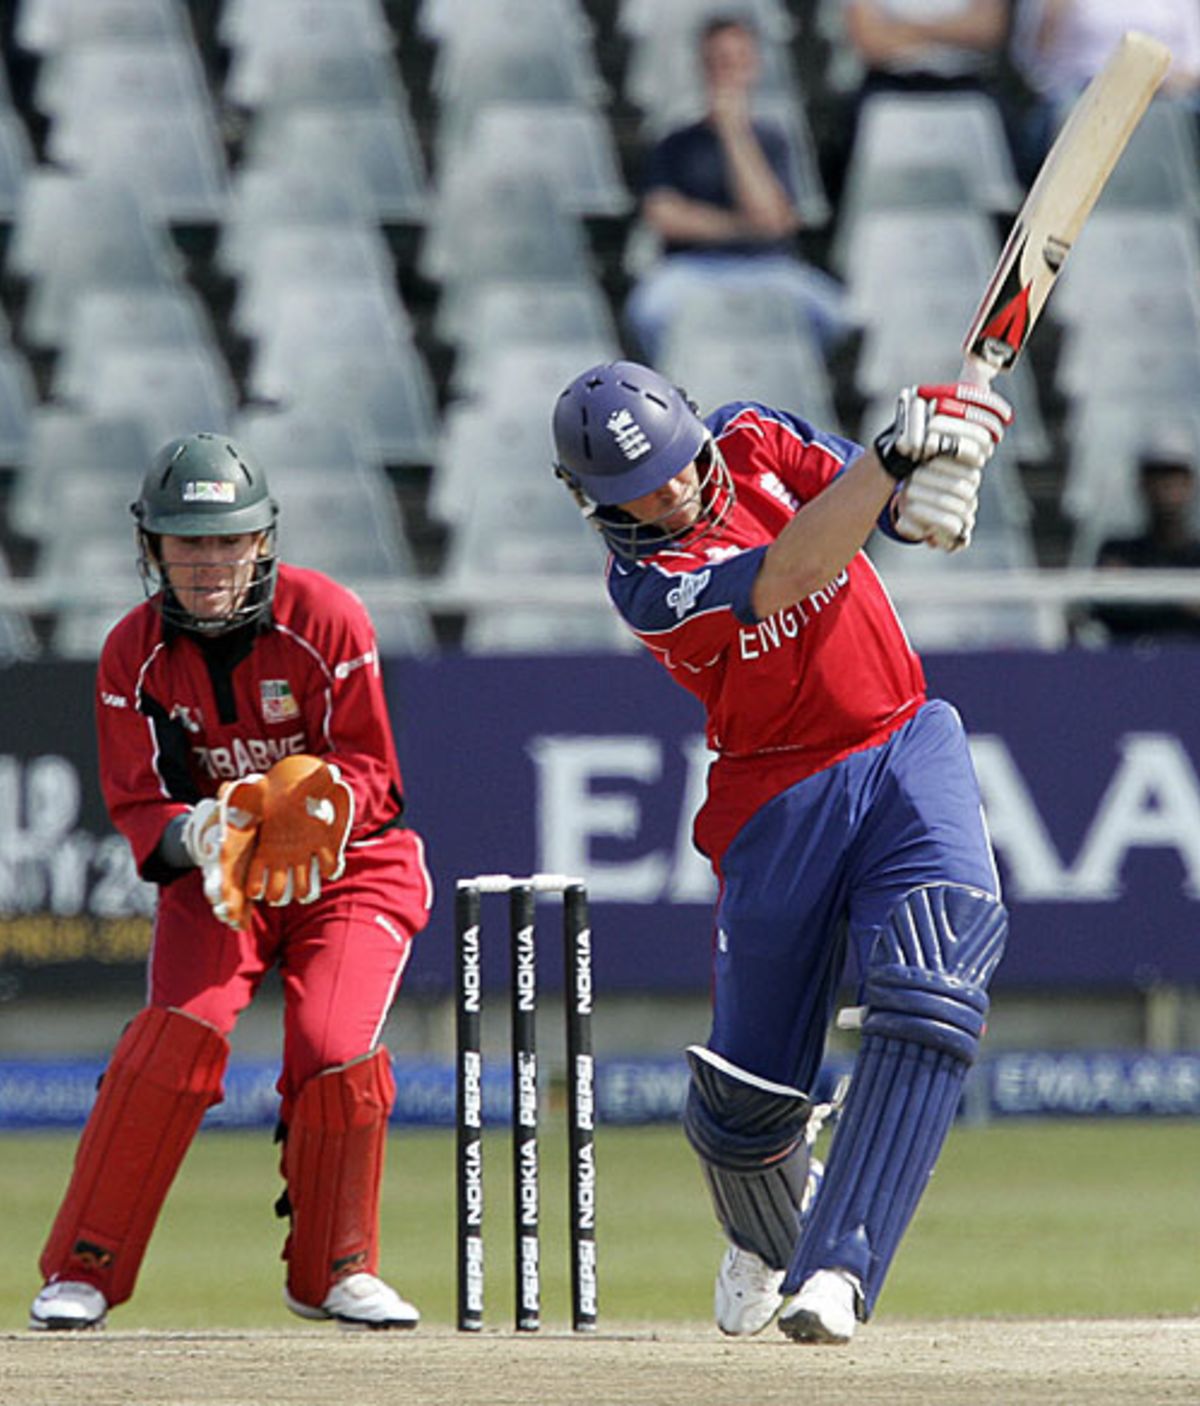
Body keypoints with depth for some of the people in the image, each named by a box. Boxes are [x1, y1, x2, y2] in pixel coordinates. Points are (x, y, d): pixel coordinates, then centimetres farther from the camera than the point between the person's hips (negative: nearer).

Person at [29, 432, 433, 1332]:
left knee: (336, 1054, -20)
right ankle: (82, 1274, -14)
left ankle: (335, 1273, 4)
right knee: (180, 1034, -21)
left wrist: (318, 805, -33)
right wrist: (194, 835, -31)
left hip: (351, 868, -1)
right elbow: (137, 801, -8)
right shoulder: (134, 653, -8)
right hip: (215, 876, 1)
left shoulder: (327, 621, -15)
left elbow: (374, 774, -11)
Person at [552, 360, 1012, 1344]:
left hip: (912, 750, 3)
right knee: (748, 1091, 3)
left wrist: (932, 493, -25)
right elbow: (788, 578, -31)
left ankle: (836, 1271, -29)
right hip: (781, 803, -3)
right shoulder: (647, 584, -16)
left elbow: (894, 510, 0)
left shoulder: (751, 440, 1)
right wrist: (894, 455, -41)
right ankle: (764, 1242, 40)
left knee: (929, 996, -23)